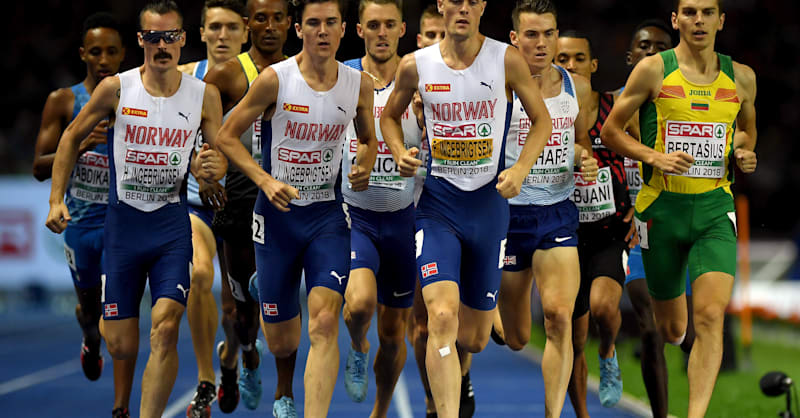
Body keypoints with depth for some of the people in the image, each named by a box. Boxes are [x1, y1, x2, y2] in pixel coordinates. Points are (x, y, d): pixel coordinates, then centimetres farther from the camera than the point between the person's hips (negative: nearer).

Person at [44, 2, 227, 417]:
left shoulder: (204, 95, -1)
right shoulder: (115, 89, -5)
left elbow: (220, 157, 8)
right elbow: (72, 136, 7)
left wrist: (212, 167, -17)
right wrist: (56, 200, 2)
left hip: (172, 225, 0)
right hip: (122, 222, 0)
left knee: (165, 328, -18)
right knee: (122, 348, 3)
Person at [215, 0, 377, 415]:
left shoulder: (359, 84, -1)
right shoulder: (275, 80, -11)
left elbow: (369, 139, 17)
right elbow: (227, 136, -5)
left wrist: (364, 168, -5)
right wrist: (266, 181, -17)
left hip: (327, 214, 1)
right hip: (278, 214, -1)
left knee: (324, 324, -19)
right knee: (282, 344, 8)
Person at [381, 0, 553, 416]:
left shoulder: (506, 60, -5)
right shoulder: (416, 65, -2)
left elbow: (541, 120, 4)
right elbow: (390, 116, 15)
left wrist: (519, 171, -12)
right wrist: (400, 153, -5)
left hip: (488, 204, 1)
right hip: (437, 205, -1)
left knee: (474, 339, 11)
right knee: (443, 319, -23)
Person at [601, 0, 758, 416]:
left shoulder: (741, 77, 6)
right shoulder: (653, 70, -3)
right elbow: (610, 131, 1)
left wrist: (745, 154, 3)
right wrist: (653, 156, -14)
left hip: (714, 209, 1)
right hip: (662, 207, -1)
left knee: (711, 315, -19)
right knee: (671, 330, 9)